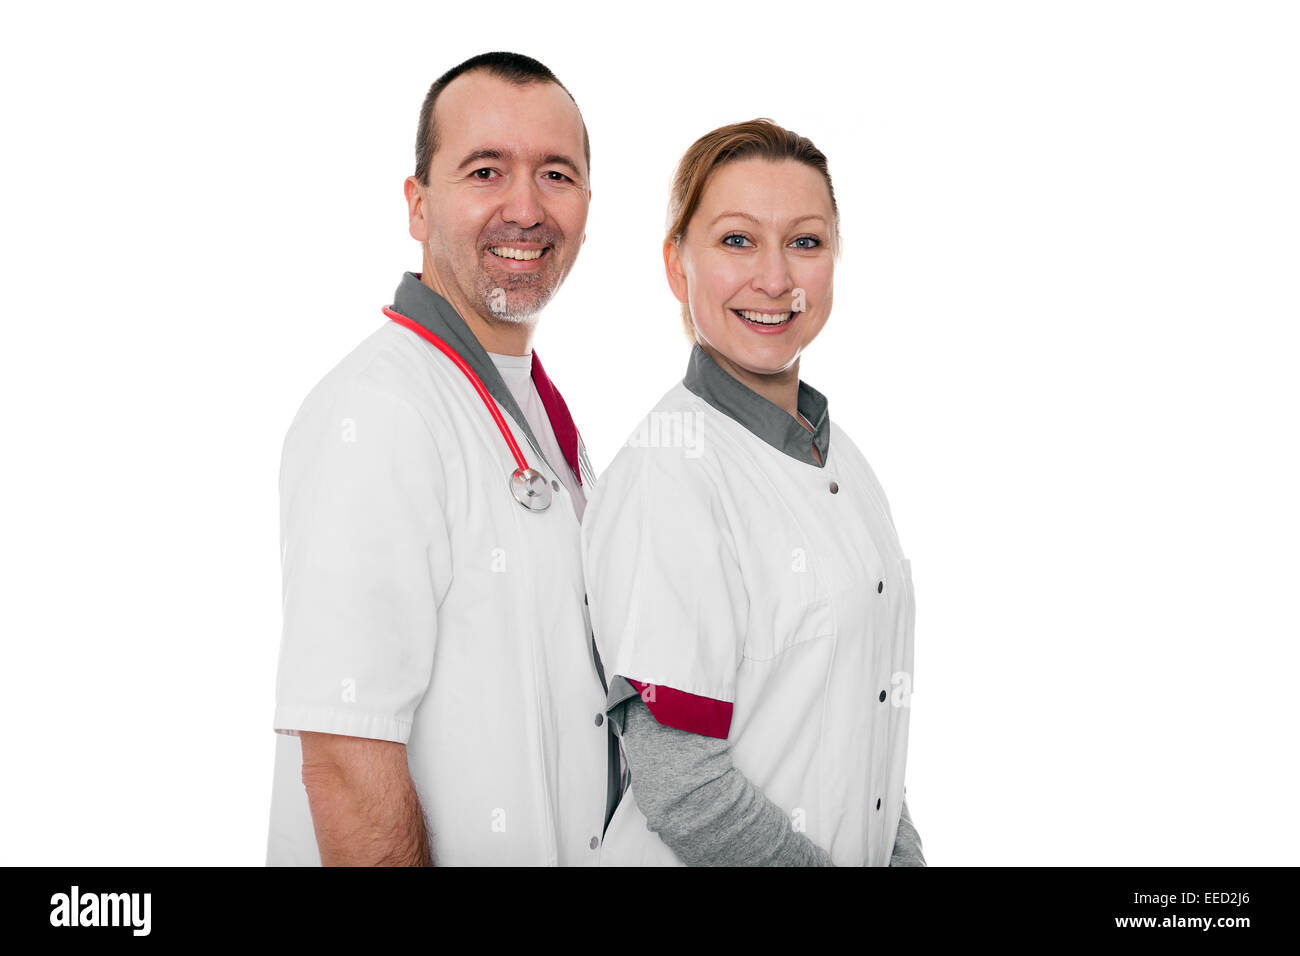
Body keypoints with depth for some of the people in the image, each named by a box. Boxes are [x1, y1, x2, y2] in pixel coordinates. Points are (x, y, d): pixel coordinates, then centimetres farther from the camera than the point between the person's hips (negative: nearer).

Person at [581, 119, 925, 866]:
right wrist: (840, 865, -16)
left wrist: (903, 857, 1)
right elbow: (681, 789, -23)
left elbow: (867, 725, 10)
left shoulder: (840, 453, 4)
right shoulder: (666, 478, -21)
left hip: (860, 848, 7)